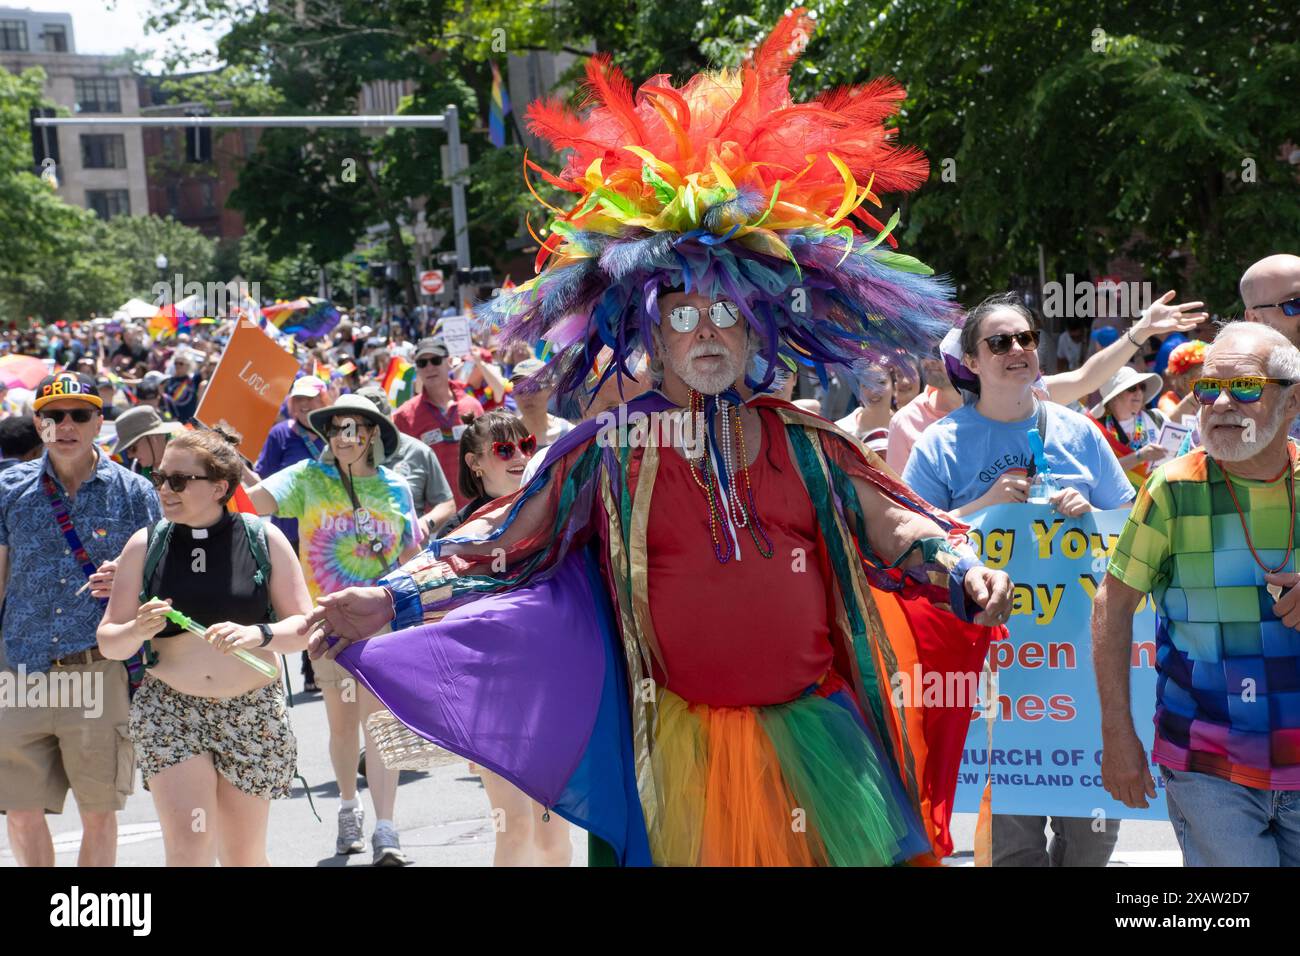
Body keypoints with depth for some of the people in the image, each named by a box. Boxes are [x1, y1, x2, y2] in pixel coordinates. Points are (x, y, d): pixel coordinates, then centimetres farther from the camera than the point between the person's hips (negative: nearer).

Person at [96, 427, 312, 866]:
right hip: (168, 711, 0)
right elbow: (108, 641, 3)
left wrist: (258, 634, -22)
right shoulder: (145, 545, 2)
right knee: (187, 846, -14)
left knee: (244, 856, 9)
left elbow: (305, 626, -3)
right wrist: (138, 630, -19)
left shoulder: (264, 539, -1)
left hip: (253, 713, 0)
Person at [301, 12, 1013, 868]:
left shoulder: (801, 441, 5)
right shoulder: (609, 452, -1)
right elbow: (503, 545, -1)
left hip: (818, 733, 2)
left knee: (841, 850, 6)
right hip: (684, 748, -2)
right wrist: (390, 601, -11)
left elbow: (892, 522, 7)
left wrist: (964, 572, -12)